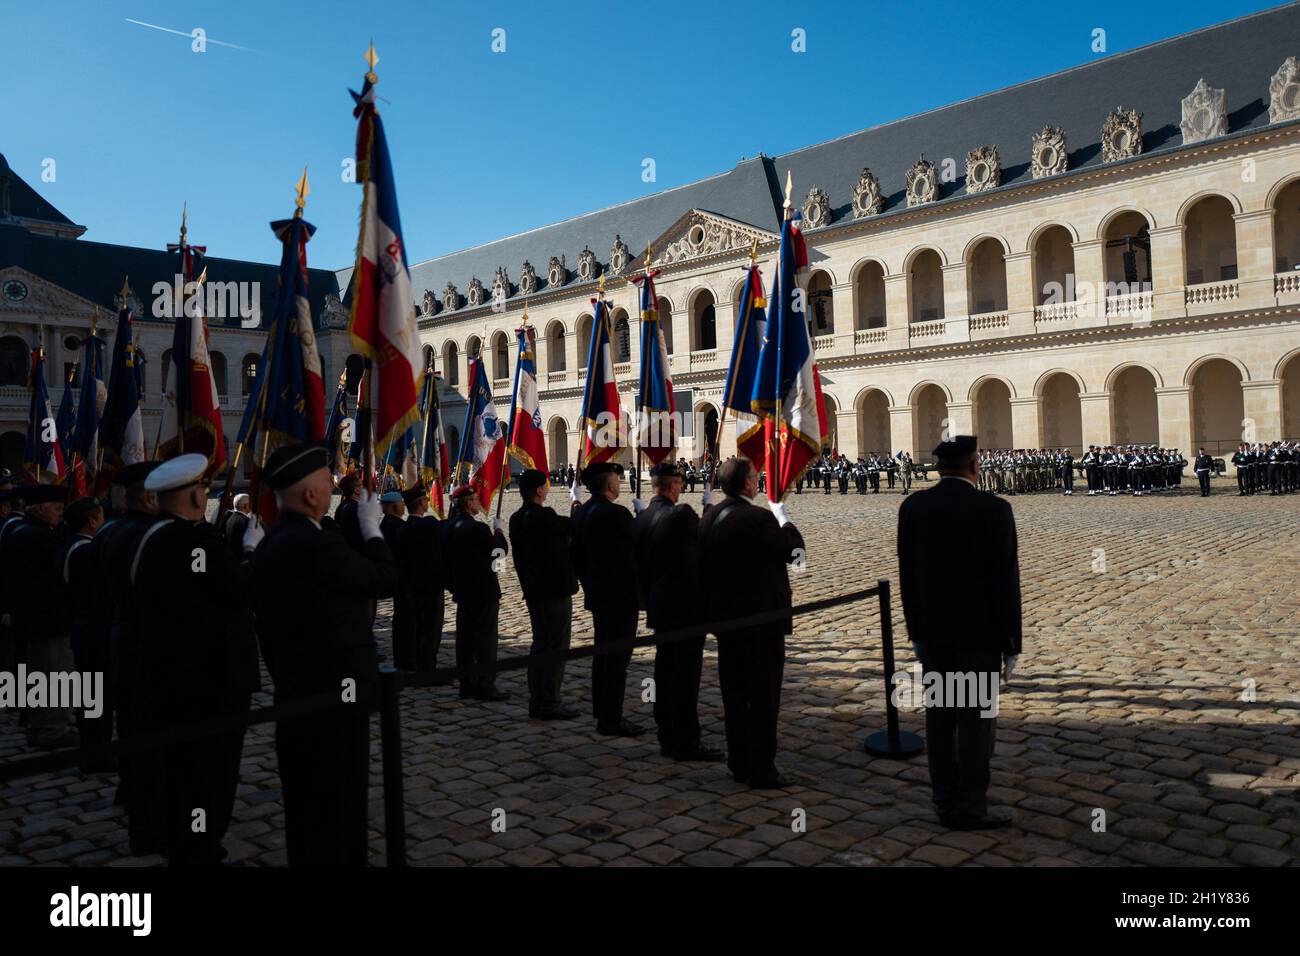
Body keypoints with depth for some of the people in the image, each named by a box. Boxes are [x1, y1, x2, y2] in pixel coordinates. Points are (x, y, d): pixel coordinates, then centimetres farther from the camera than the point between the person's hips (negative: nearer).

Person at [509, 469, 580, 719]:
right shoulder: (545, 516, -20)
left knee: (540, 643, 15)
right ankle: (550, 704, 1)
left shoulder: (517, 519, 7)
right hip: (555, 590, -8)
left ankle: (536, 702, 19)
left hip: (533, 591, 8)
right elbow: (574, 526, -8)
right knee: (557, 647, -1)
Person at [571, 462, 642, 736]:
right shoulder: (616, 513, -20)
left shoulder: (581, 513, 7)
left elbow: (577, 556, 13)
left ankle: (602, 710, 26)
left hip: (597, 594, 9)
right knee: (617, 657, -3)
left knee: (603, 652, 17)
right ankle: (611, 719, 0)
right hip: (621, 595, -9)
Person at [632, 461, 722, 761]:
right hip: (687, 607, -8)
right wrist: (709, 505, 16)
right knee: (687, 674, -2)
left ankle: (668, 739, 22)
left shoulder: (640, 519, 5)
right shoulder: (681, 513, -17)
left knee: (665, 672, 13)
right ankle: (686, 742, 3)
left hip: (659, 608, 8)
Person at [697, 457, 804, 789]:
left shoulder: (709, 517, 2)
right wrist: (783, 517, 5)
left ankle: (739, 765, 24)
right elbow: (793, 549, -9)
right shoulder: (759, 517, -19)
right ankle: (761, 769, 10)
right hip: (761, 618, -7)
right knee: (764, 697, 4)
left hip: (724, 618, 7)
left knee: (734, 694, 15)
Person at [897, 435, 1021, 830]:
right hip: (980, 633, -4)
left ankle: (946, 805, 21)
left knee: (939, 719, 11)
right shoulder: (994, 509, -13)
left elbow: (907, 575, 4)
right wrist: (1010, 643, -3)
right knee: (976, 720, 5)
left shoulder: (912, 507, -1)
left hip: (932, 633, 4)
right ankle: (970, 808, 12)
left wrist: (916, 631, 13)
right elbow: (1006, 580, -11)